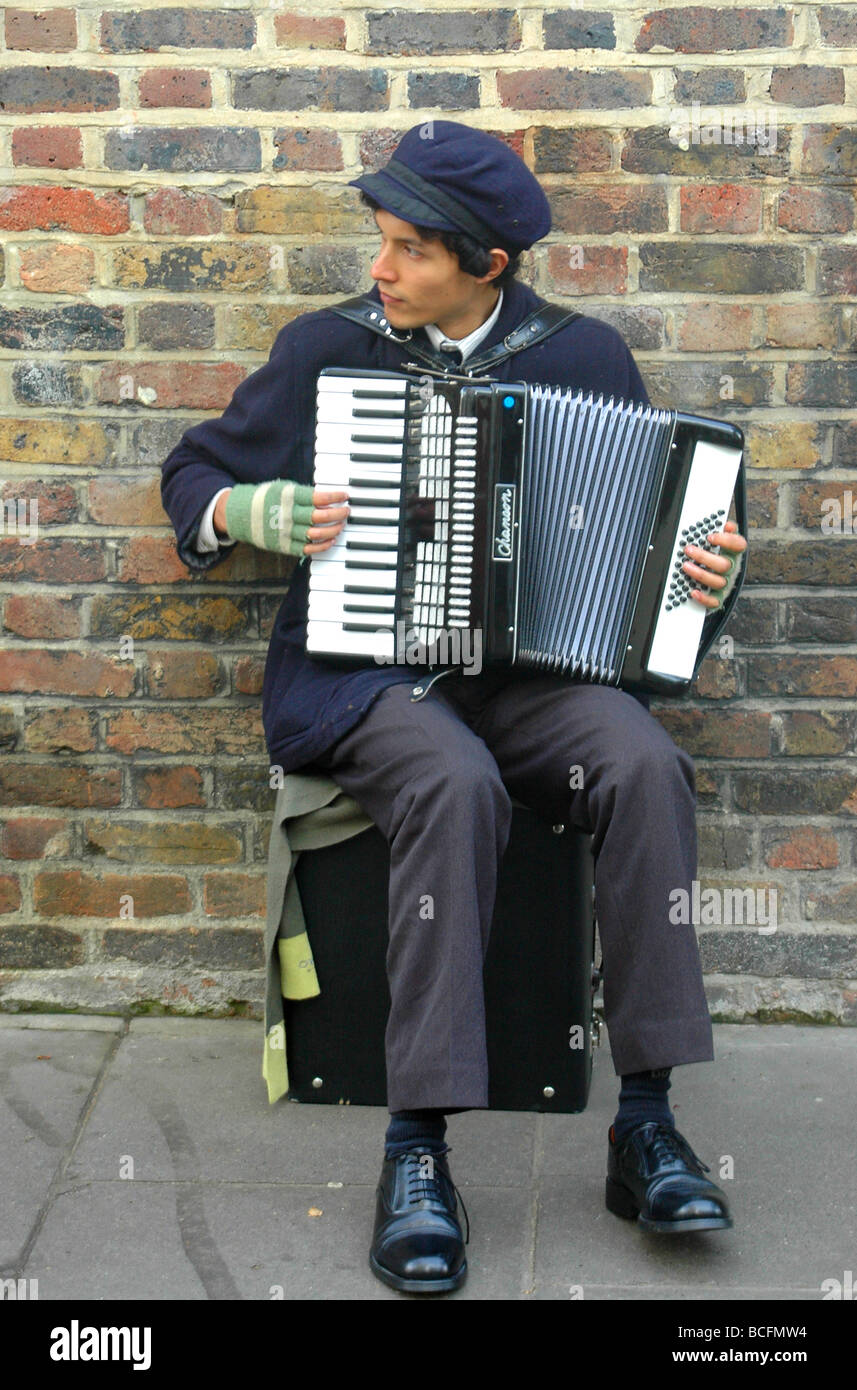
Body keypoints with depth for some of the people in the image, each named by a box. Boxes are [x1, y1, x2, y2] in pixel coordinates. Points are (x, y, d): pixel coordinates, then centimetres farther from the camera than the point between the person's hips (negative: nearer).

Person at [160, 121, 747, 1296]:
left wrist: (706, 567, -6)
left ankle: (645, 1124, -22)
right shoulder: (325, 350, 6)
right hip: (362, 674, -1)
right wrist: (247, 512, -6)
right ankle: (417, 1150, -29)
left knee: (645, 766, -30)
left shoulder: (583, 356, 8)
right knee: (456, 785, -36)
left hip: (529, 668, 2)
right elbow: (196, 470, 16)